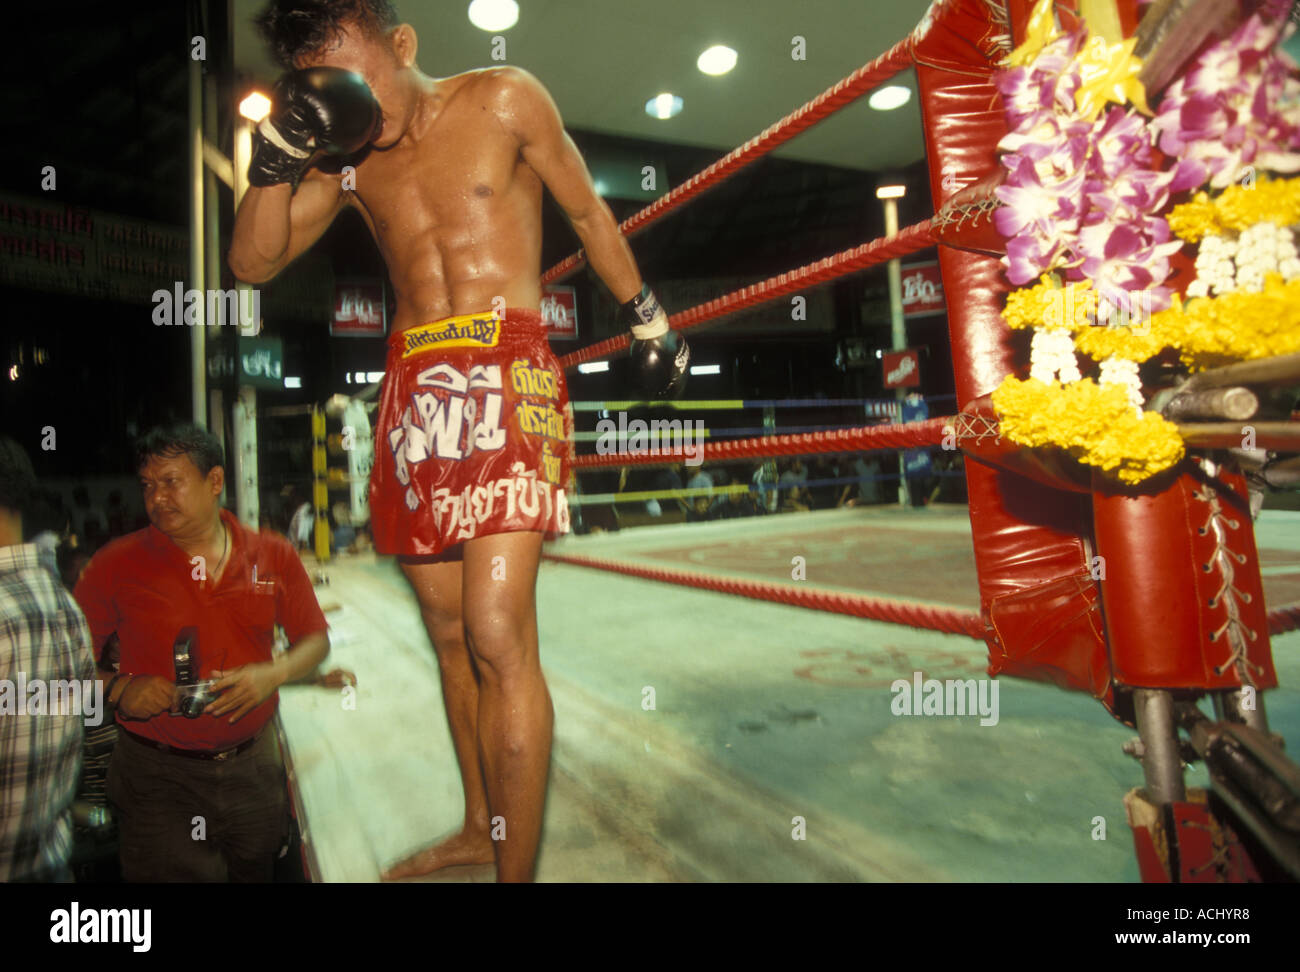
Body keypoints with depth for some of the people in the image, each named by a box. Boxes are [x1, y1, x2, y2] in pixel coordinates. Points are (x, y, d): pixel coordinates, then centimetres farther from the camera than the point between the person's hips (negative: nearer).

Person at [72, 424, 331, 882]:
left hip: (253, 763, 2)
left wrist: (273, 674, -13)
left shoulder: (273, 555, -2)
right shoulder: (116, 564, -5)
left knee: (256, 869, 19)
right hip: (158, 775, -2)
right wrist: (117, 689, -18)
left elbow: (314, 638, 4)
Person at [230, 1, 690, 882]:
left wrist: (649, 321, 14)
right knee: (449, 629, 11)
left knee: (498, 635, -15)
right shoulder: (349, 160, 14)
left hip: (505, 375, -5)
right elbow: (252, 262, 10)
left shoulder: (501, 100, 5)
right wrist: (278, 155, -5)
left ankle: (517, 871, -1)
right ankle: (480, 828, 29)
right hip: (414, 383, 6)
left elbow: (589, 212, 12)